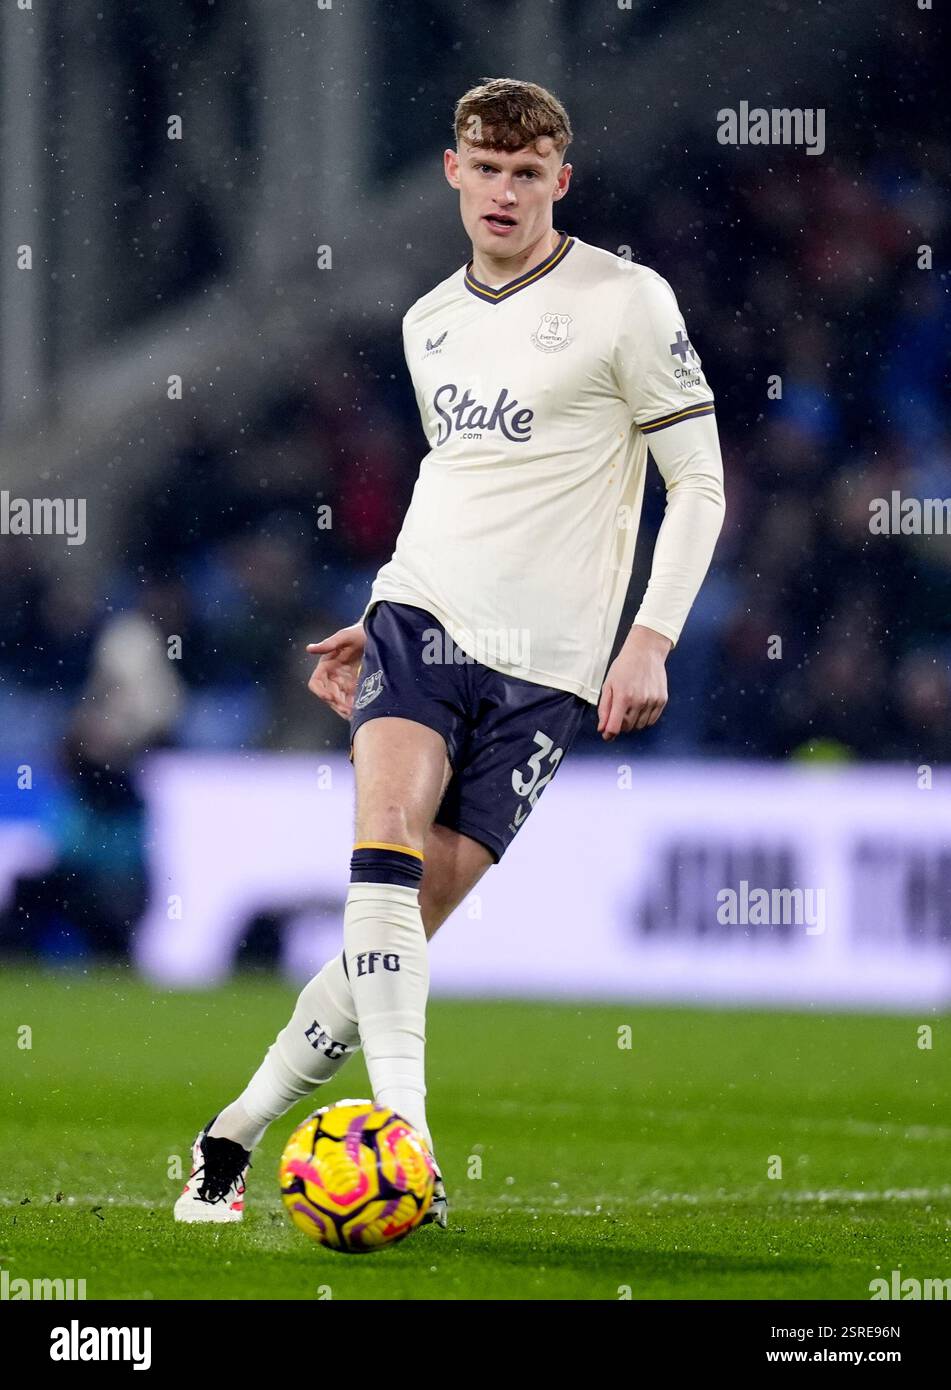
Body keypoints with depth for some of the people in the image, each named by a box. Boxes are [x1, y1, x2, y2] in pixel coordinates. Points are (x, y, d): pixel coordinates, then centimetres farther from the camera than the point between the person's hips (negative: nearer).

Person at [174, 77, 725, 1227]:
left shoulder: (626, 302, -2)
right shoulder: (429, 323, 15)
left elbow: (700, 483, -2)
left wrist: (650, 641, -11)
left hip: (544, 667, -3)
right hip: (420, 616, 3)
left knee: (410, 920, -5)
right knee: (387, 842, -24)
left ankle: (235, 1134, 8)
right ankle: (403, 1142, -31)